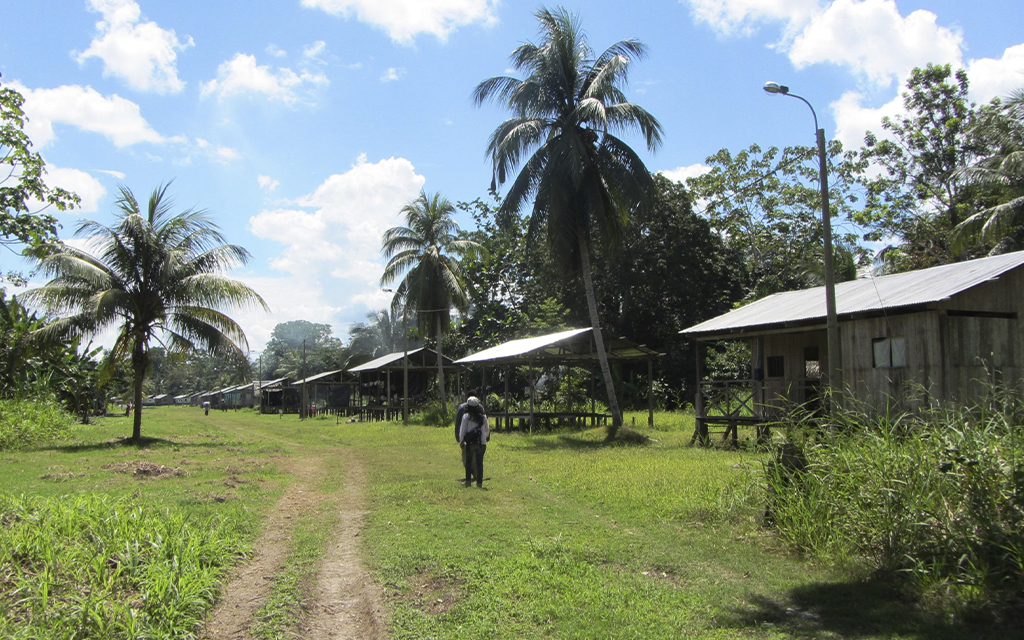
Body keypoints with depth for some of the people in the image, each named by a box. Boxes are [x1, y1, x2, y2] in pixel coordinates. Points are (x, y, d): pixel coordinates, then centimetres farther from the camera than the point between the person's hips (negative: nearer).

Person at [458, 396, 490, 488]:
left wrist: (461, 441, 9)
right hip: (481, 442, 2)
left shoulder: (466, 416, -4)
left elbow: (462, 429, -3)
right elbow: (487, 429, 16)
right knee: (479, 463, 5)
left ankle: (468, 481, 10)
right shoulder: (483, 416, 5)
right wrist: (486, 436, 36)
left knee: (468, 462, 11)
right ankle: (479, 482, 5)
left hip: (470, 442, -2)